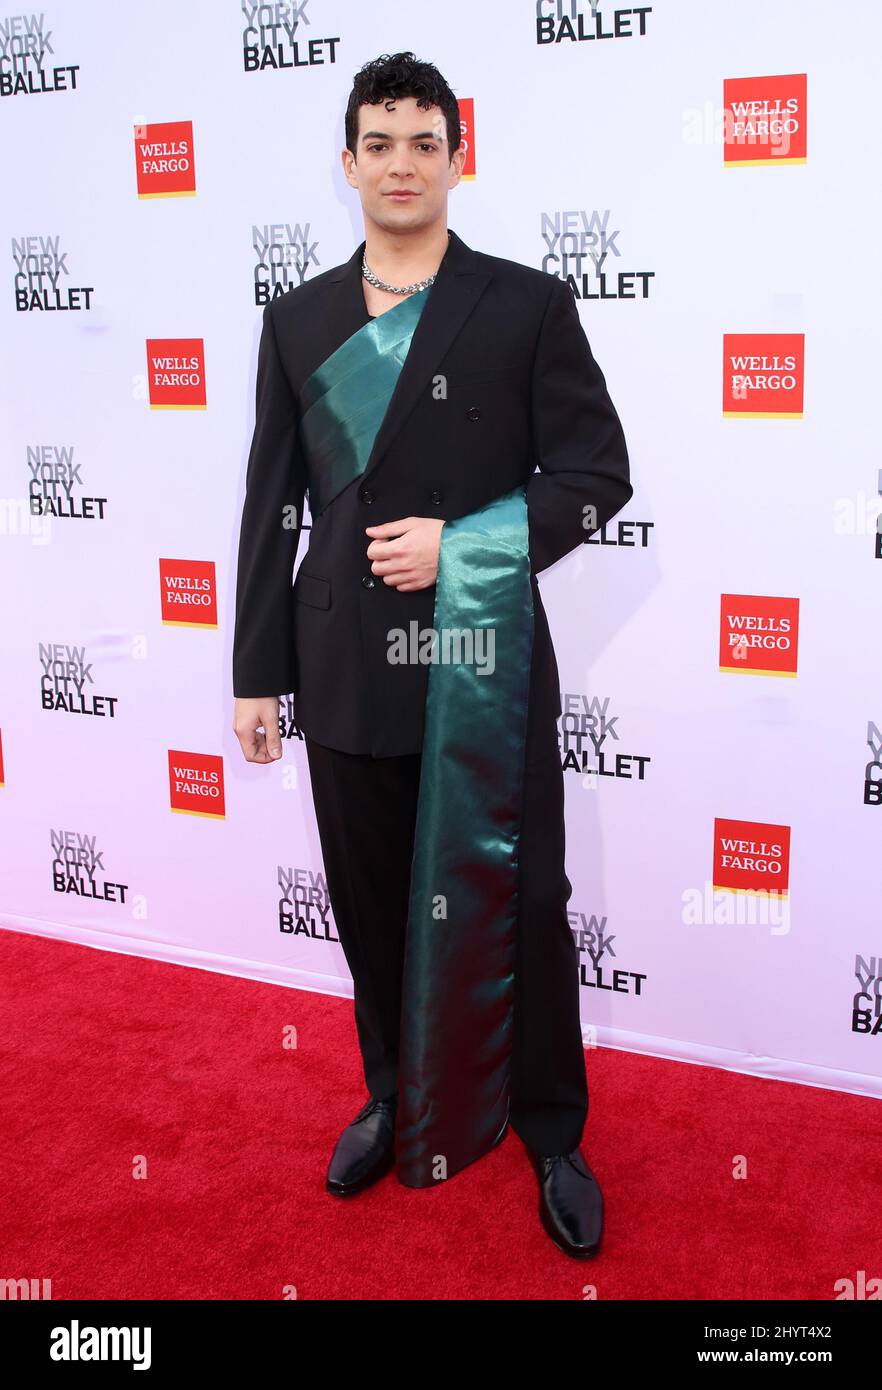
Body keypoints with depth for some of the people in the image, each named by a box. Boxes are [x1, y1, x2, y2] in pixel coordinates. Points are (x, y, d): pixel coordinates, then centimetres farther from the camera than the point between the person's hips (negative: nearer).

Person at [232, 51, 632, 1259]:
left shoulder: (528, 306, -1)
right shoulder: (297, 320, 9)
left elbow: (596, 472, -2)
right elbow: (272, 507, 9)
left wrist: (461, 544, -14)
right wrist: (258, 673, 7)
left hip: (486, 662, -3)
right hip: (348, 666, 3)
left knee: (519, 906, 6)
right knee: (374, 904, 14)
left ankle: (551, 1135, 25)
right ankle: (396, 1101, 36)